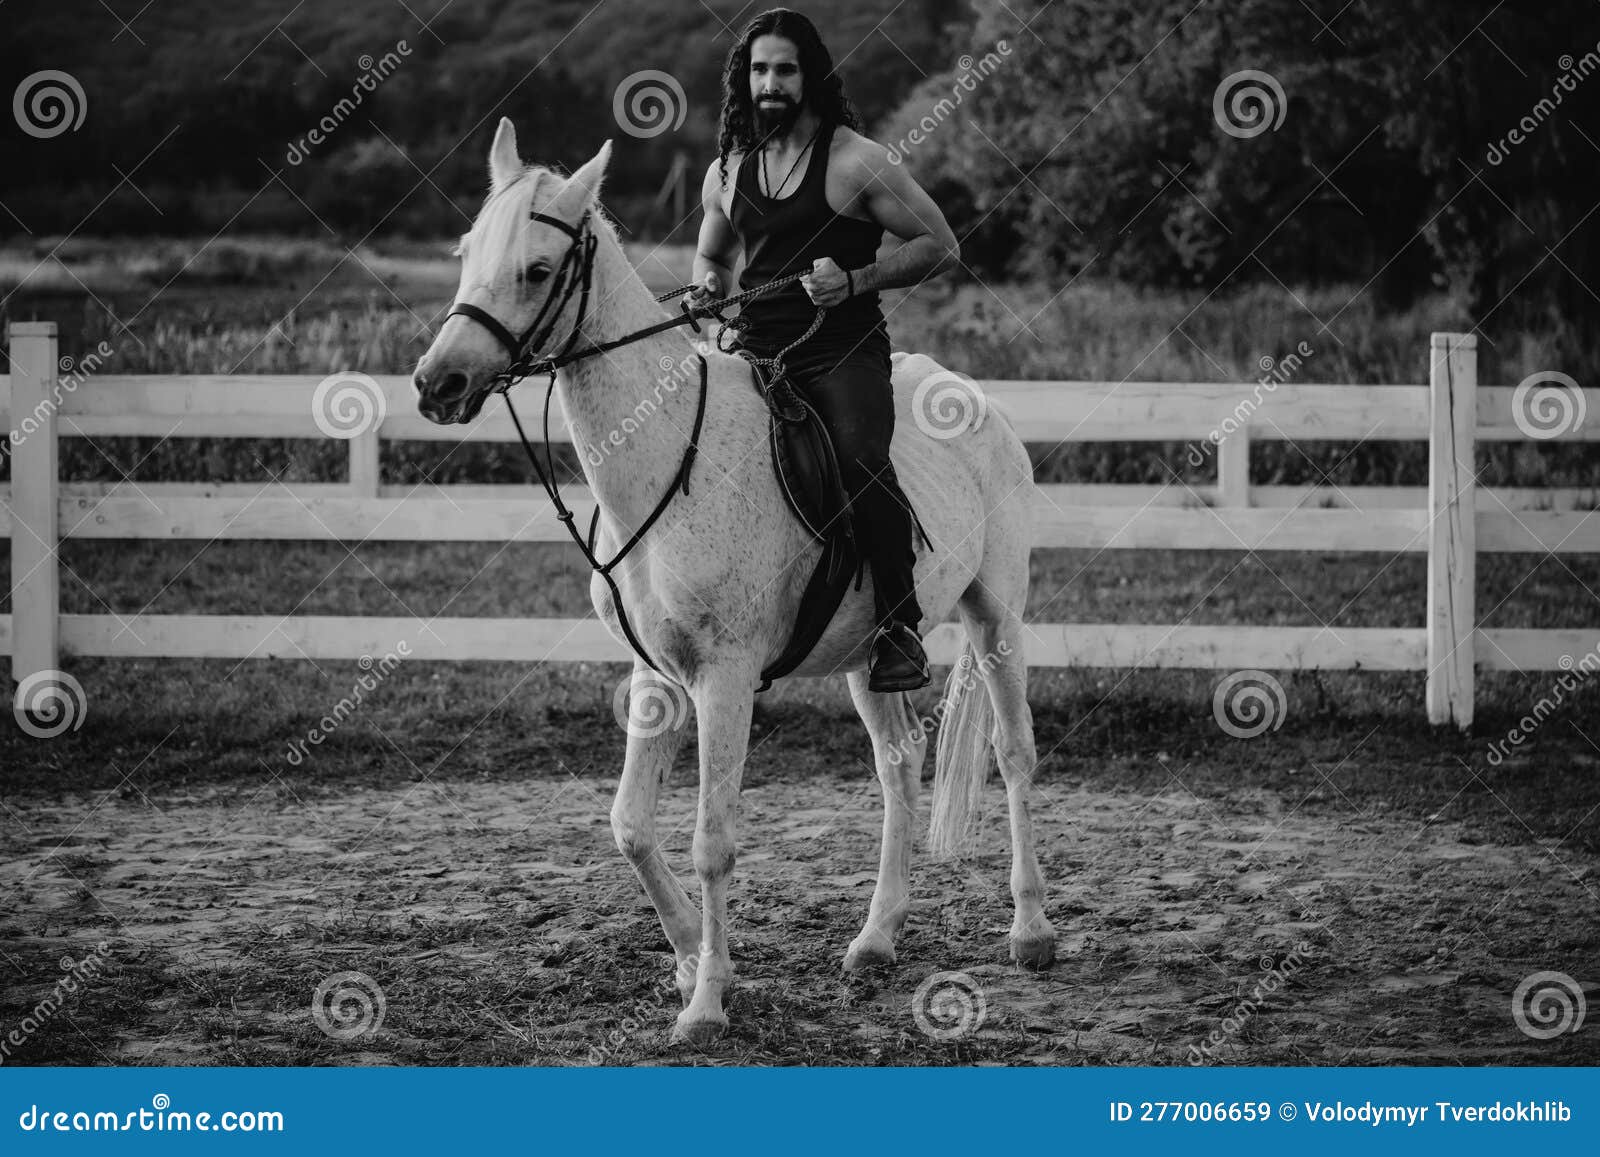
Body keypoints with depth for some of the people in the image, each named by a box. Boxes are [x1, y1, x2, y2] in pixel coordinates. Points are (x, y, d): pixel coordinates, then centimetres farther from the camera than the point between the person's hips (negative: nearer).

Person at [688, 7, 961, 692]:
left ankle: (899, 628, -19)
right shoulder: (727, 172, 13)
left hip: (843, 352, -6)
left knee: (860, 463, -30)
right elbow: (712, 256, 30)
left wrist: (854, 282, -15)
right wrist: (707, 287, 5)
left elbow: (940, 245, -3)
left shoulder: (854, 161, -4)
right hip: (756, 353, 6)